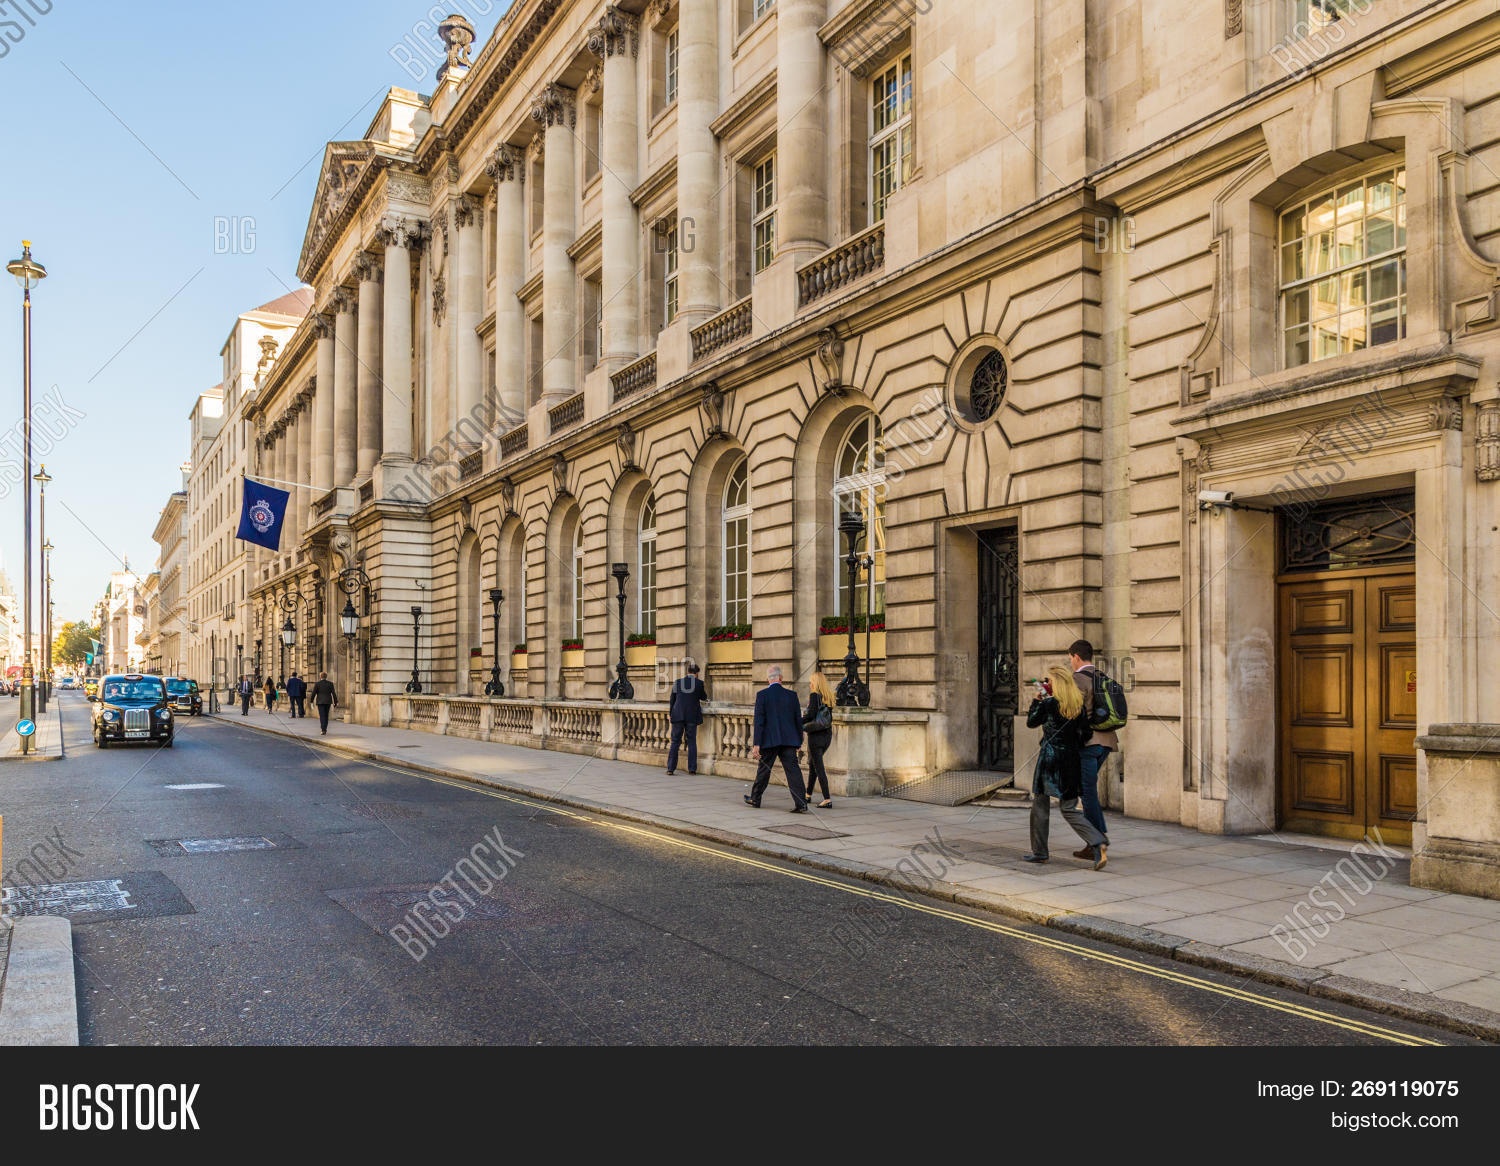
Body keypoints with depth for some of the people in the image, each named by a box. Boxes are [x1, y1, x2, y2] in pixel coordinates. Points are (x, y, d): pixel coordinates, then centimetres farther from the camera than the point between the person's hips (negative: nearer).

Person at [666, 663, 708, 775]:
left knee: (675, 742, 5)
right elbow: (703, 697, 10)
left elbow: (673, 698, 8)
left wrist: (671, 712, 20)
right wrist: (705, 693, 33)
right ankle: (692, 768, 6)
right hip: (692, 716, -1)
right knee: (692, 742, 8)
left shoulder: (678, 682, 2)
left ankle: (670, 769, 2)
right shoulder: (699, 683, -4)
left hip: (678, 715, 1)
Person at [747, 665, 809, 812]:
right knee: (793, 770, -1)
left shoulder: (762, 695, -5)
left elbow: (759, 720, -8)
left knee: (763, 769, 13)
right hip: (789, 739, 2)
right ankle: (801, 803, -9)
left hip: (769, 740, -2)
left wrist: (757, 744, -8)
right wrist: (799, 741, 16)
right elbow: (798, 720, 7)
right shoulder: (792, 695, 3)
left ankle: (755, 798, 28)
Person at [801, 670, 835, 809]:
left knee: (818, 767, -4)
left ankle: (827, 799, -9)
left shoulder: (814, 695, -11)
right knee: (812, 763, 21)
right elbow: (829, 717, 12)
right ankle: (808, 794, 31)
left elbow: (811, 714, -20)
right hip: (827, 735, 8)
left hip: (816, 735, -7)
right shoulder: (829, 696, 9)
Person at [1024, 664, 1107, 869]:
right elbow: (1084, 735, 6)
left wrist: (1036, 700, 10)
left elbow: (1030, 723, 3)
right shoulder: (1079, 704, 4)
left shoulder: (1048, 704, -12)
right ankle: (1097, 843, -10)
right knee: (1069, 808, 9)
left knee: (1040, 804, 8)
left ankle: (1039, 851, 15)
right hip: (1071, 760, 5)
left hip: (1050, 757, -5)